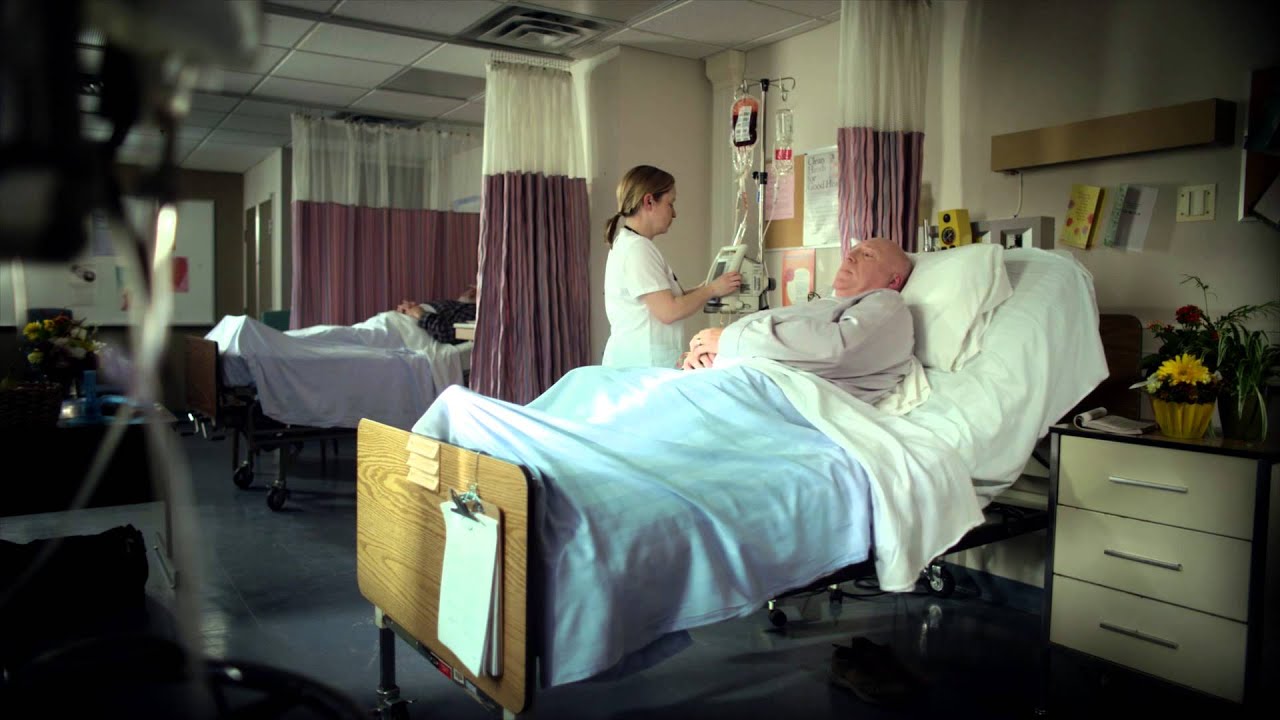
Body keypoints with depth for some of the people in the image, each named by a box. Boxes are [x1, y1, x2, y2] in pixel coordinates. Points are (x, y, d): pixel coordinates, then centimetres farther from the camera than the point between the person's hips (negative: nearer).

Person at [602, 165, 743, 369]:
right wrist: (711, 290, -5)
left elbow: (662, 300, 18)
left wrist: (702, 290, 10)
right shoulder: (637, 248, -14)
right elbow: (669, 311, -17)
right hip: (642, 365, -9)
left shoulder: (629, 243, 16)